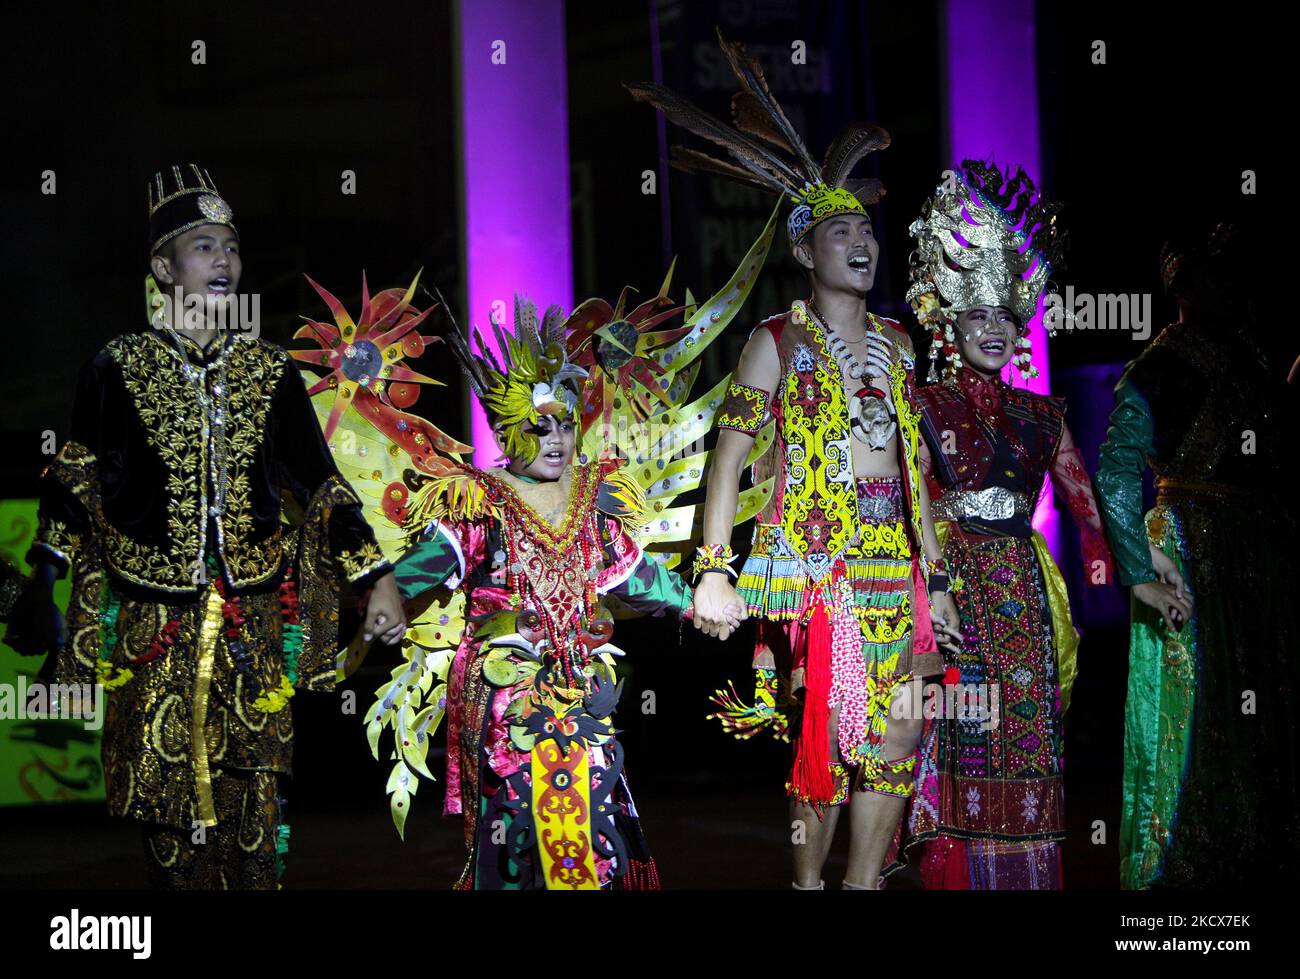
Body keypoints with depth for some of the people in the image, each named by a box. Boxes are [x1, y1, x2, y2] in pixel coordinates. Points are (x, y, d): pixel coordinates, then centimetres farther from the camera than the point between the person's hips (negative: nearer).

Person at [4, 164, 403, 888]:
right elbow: (74, 481, 7)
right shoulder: (119, 368, -1)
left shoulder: (269, 369, 3)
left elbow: (320, 482, 5)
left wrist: (379, 580, -2)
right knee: (167, 788, 6)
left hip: (255, 624, 1)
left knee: (255, 795, 3)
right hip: (154, 628, -1)